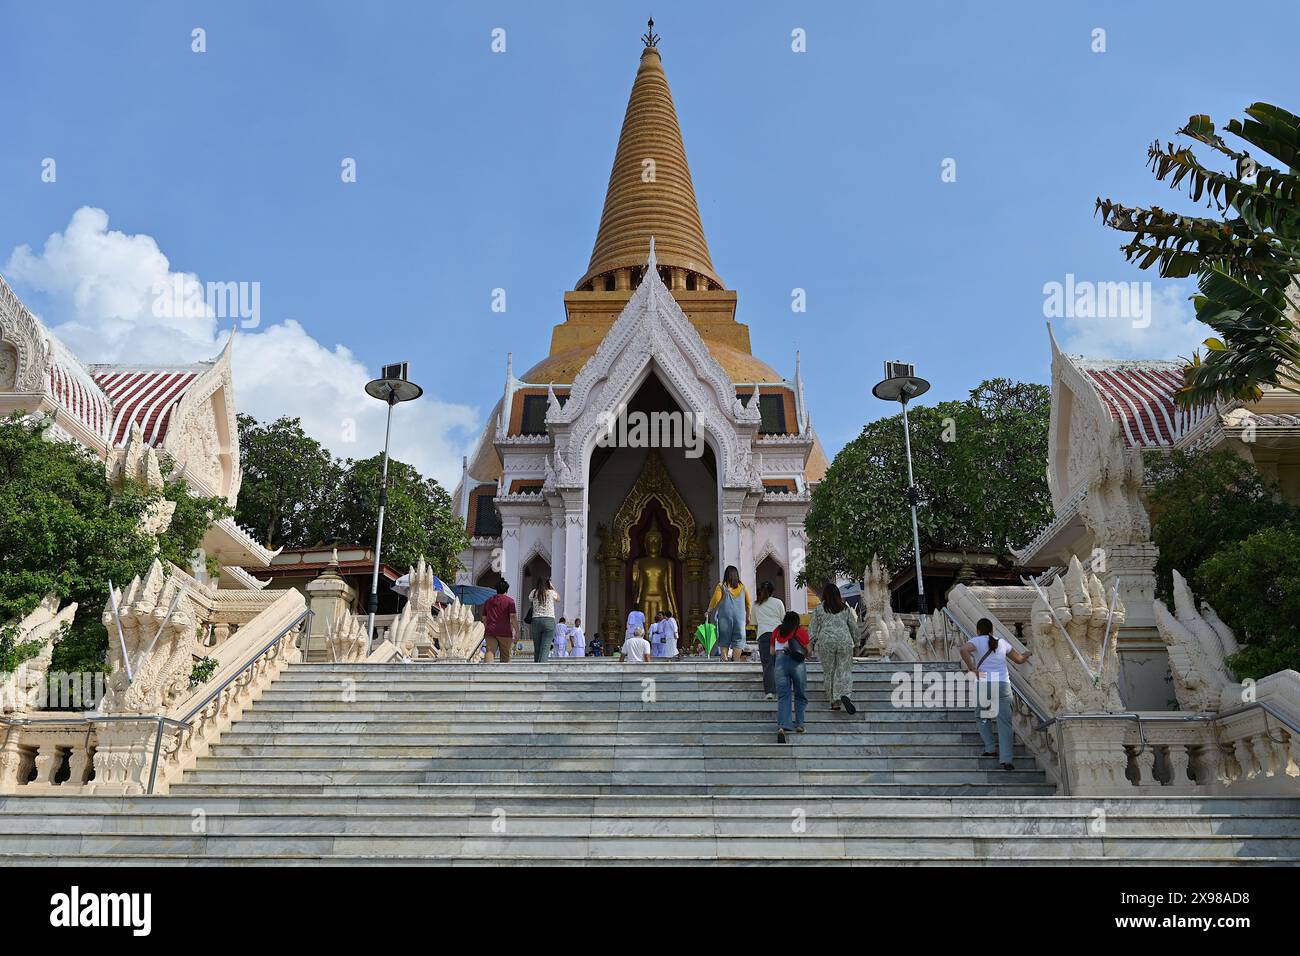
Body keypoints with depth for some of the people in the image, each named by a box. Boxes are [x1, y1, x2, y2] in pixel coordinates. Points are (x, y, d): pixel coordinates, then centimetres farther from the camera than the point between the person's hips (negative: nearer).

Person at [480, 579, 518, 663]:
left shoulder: (488, 601, 17)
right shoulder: (509, 600, 2)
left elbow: (484, 619, 20)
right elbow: (513, 617, -7)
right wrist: (517, 631, -3)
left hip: (490, 632, 3)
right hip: (505, 632, -3)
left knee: (489, 653, -9)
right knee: (505, 656, 8)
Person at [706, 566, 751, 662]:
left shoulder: (721, 586, 2)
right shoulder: (742, 587, 11)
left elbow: (715, 599, -6)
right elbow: (748, 603, 13)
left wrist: (708, 611, 7)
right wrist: (748, 617, 22)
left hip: (725, 615, -1)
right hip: (740, 616, 1)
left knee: (724, 639, 6)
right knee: (738, 639, 1)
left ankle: (725, 659, -1)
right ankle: (736, 661, -9)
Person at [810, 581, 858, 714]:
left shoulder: (819, 609, 2)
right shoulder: (846, 608, 7)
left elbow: (813, 628, 1)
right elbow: (854, 626, 11)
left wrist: (810, 644, 7)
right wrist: (855, 641, 23)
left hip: (826, 642, -1)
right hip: (844, 641, 1)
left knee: (829, 672, 9)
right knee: (844, 670, 2)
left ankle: (835, 701, 8)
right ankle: (845, 695, -22)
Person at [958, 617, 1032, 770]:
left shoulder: (977, 641, 2)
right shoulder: (1002, 643, 14)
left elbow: (963, 649, -20)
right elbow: (1019, 659, 26)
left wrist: (973, 670, -14)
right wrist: (1027, 654, 48)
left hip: (984, 684, -2)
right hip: (1003, 684, 2)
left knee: (981, 717, 20)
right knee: (1004, 722, 1)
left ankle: (990, 749, 14)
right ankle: (1005, 759, -6)